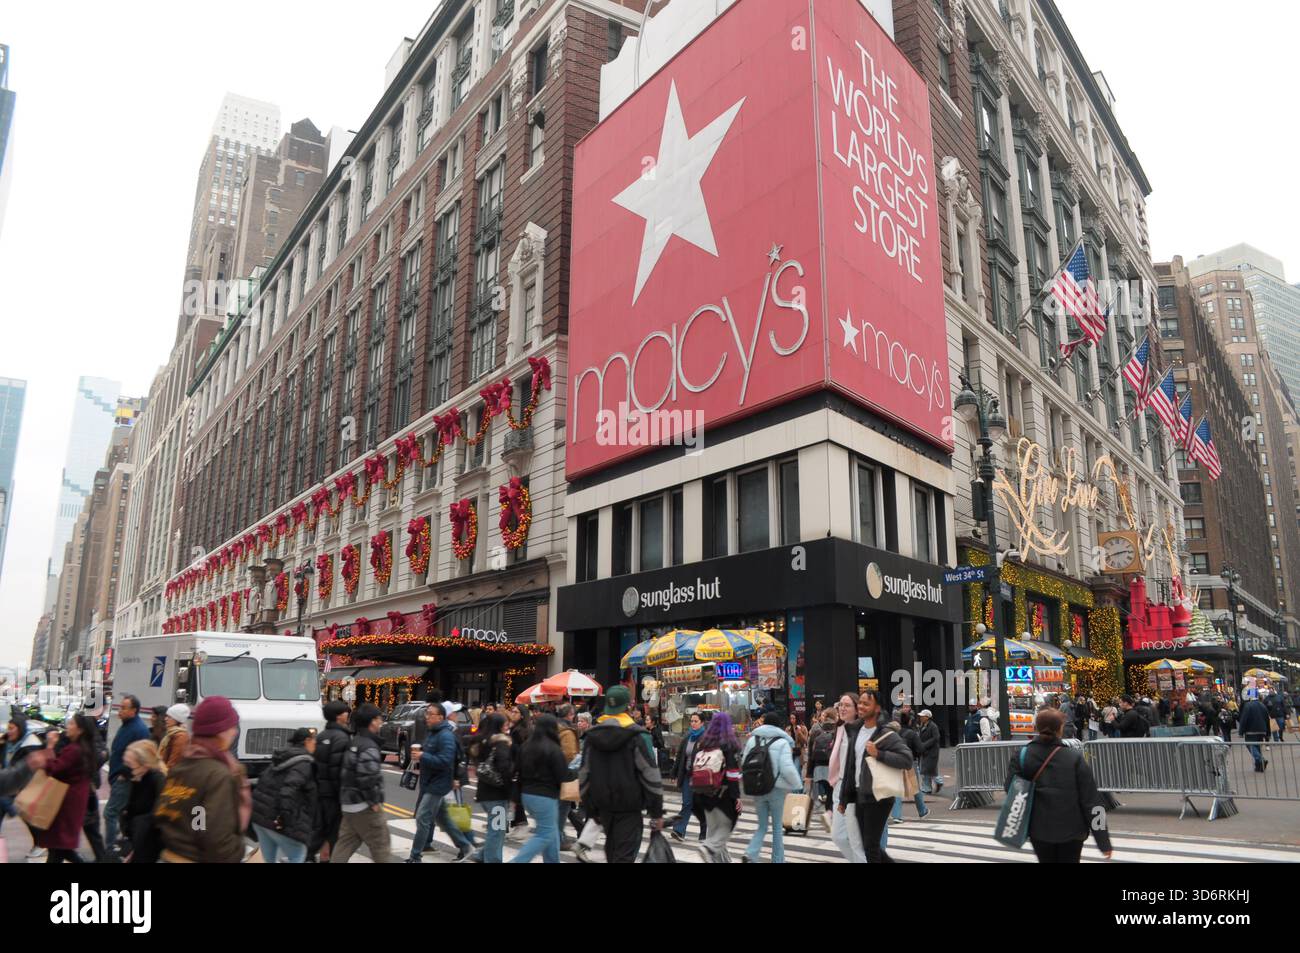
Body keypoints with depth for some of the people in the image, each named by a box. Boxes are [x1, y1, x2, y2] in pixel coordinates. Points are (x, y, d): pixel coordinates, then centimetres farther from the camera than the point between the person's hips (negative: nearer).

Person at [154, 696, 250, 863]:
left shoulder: (180, 765, 4)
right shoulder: (219, 775, -21)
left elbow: (160, 815, 11)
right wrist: (240, 850, -8)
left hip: (170, 857, 8)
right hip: (197, 859, -8)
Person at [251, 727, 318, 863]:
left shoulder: (282, 758, 16)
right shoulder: (304, 763, -11)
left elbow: (264, 783, 20)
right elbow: (289, 788, -24)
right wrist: (284, 816, -26)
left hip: (259, 814, 8)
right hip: (275, 818, -8)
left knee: (269, 859, 19)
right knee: (298, 856, 7)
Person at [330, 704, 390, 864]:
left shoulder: (353, 742, 12)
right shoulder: (369, 747, -18)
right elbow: (368, 778, -26)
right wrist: (375, 802, -16)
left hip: (348, 804, 9)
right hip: (364, 806, -9)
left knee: (344, 845, 12)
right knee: (381, 845, 1)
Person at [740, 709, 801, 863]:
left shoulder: (752, 739, 3)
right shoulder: (782, 742, -9)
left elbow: (743, 764, 4)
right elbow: (787, 768, -18)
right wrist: (798, 785, -3)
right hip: (776, 789, -3)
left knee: (762, 826, 13)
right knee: (777, 827, 13)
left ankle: (750, 855, -7)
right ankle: (778, 860, 19)